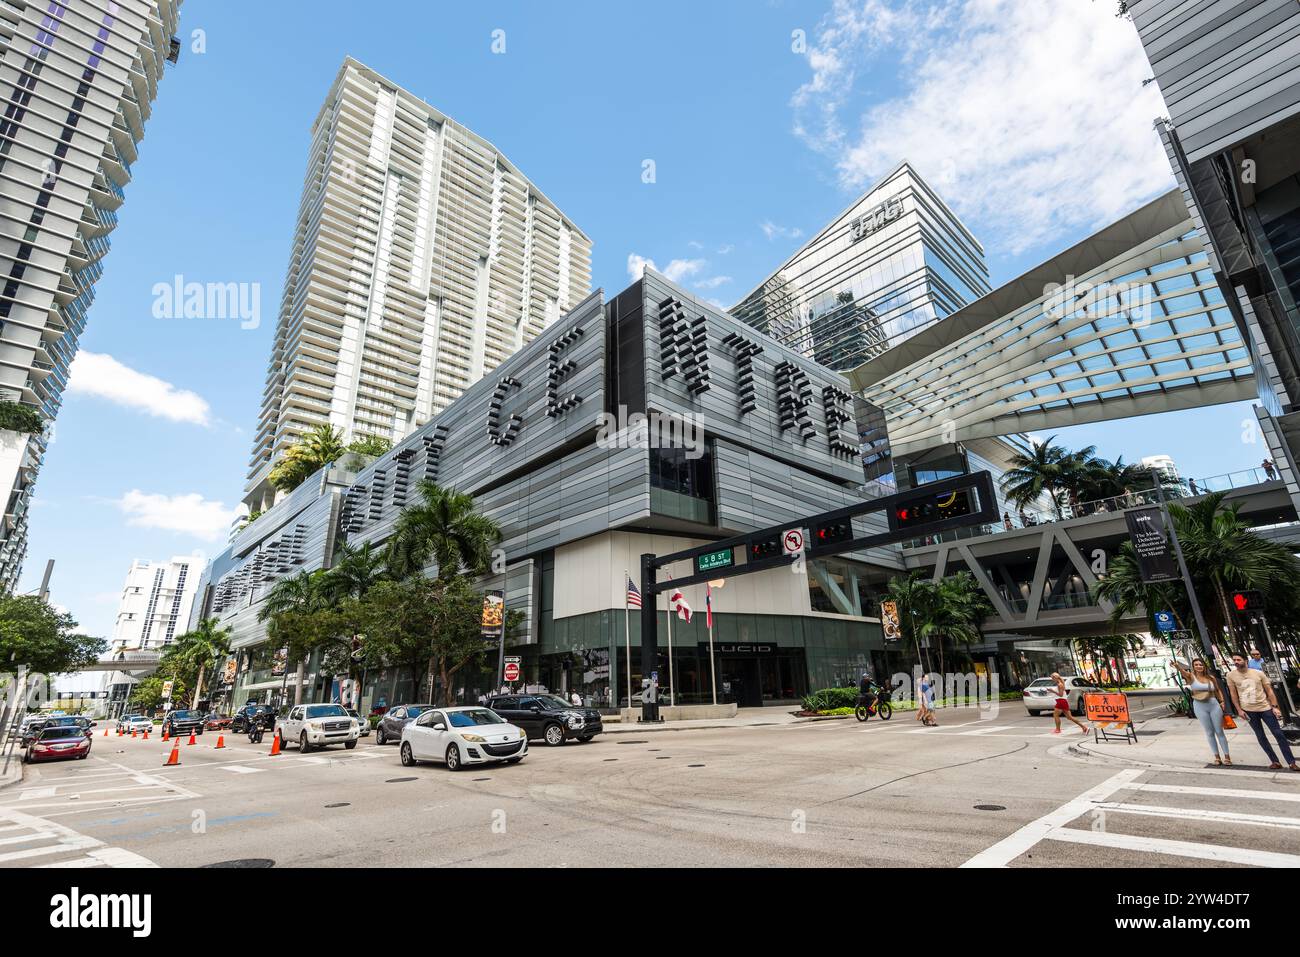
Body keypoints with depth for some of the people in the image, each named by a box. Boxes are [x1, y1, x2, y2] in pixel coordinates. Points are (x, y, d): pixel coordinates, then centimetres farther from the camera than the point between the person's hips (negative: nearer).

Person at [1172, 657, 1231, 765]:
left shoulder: (1211, 677, 4)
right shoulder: (1191, 676, -7)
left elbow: (1218, 690, 18)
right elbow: (1183, 671, -30)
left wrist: (1222, 701, 4)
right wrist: (1177, 666, -52)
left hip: (1214, 705, 2)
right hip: (1200, 707, -2)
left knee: (1219, 731, 6)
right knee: (1209, 733, 7)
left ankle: (1227, 756, 16)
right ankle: (1217, 756, 16)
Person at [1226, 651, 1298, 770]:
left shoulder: (1259, 673, -4)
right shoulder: (1231, 675, -5)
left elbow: (1269, 691, 1)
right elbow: (1233, 694, 1)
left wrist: (1275, 707, -6)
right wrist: (1239, 710, -2)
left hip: (1265, 708, 0)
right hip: (1249, 711, 0)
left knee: (1279, 734, 2)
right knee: (1261, 737, 7)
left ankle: (1291, 762, 11)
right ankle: (1274, 761, 17)